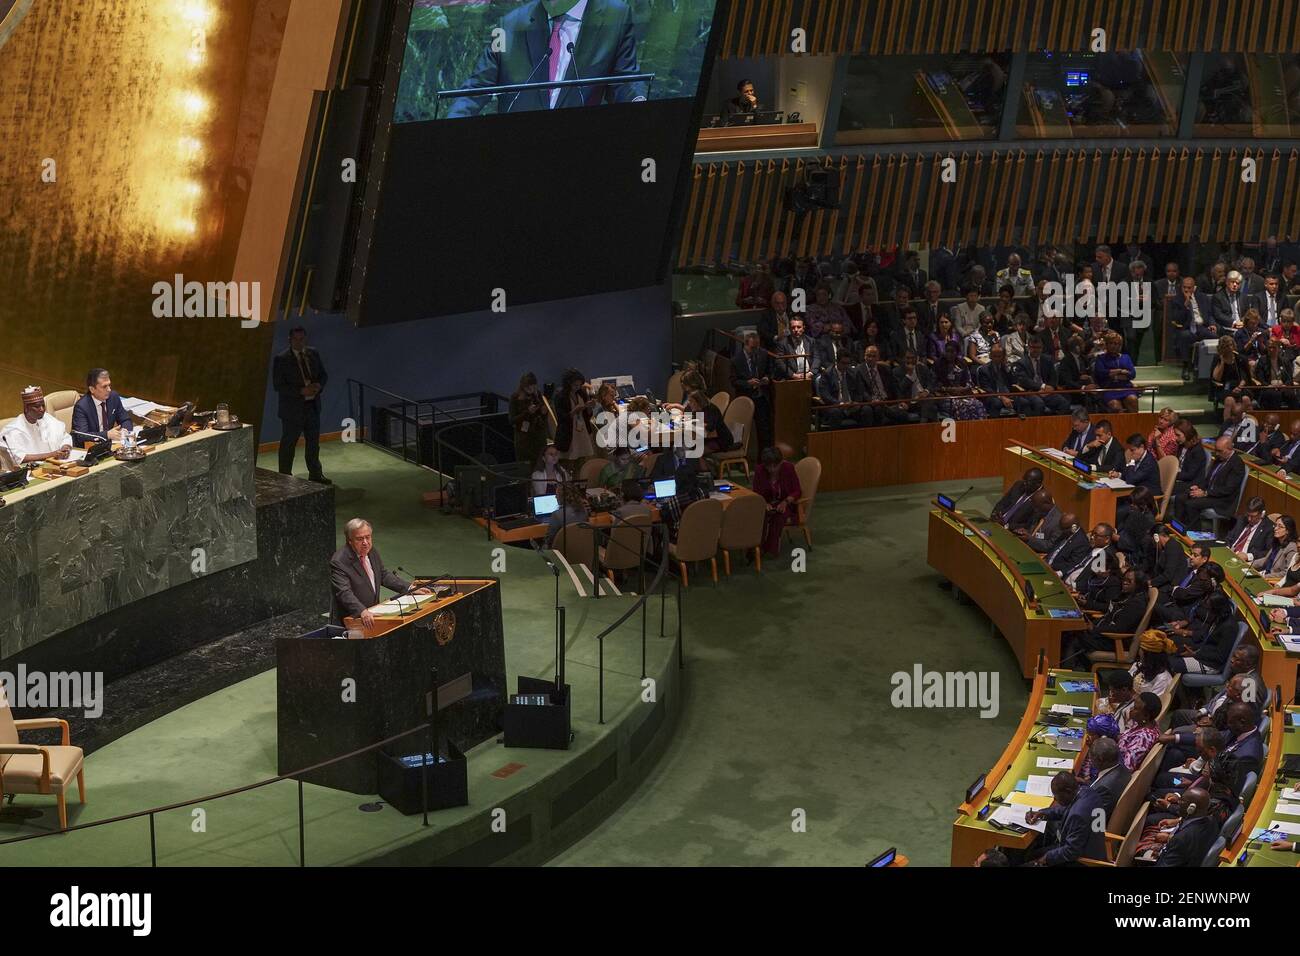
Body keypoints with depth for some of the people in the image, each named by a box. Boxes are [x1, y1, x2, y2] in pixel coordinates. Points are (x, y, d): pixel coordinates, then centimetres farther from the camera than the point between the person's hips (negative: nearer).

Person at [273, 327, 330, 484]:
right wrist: (301, 391, -24)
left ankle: (315, 474, 32)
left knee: (314, 442, 18)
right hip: (292, 409, -6)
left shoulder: (313, 354, 4)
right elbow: (279, 386, -16)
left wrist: (318, 385, -11)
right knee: (288, 444, 3)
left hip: (312, 406, 6)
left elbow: (324, 374, 12)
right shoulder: (282, 359, -13)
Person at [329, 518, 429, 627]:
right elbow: (344, 593, -26)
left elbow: (384, 575, 20)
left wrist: (411, 588, 11)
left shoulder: (371, 552, 7)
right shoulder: (339, 562, -16)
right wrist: (362, 611, -41)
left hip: (372, 614, 7)